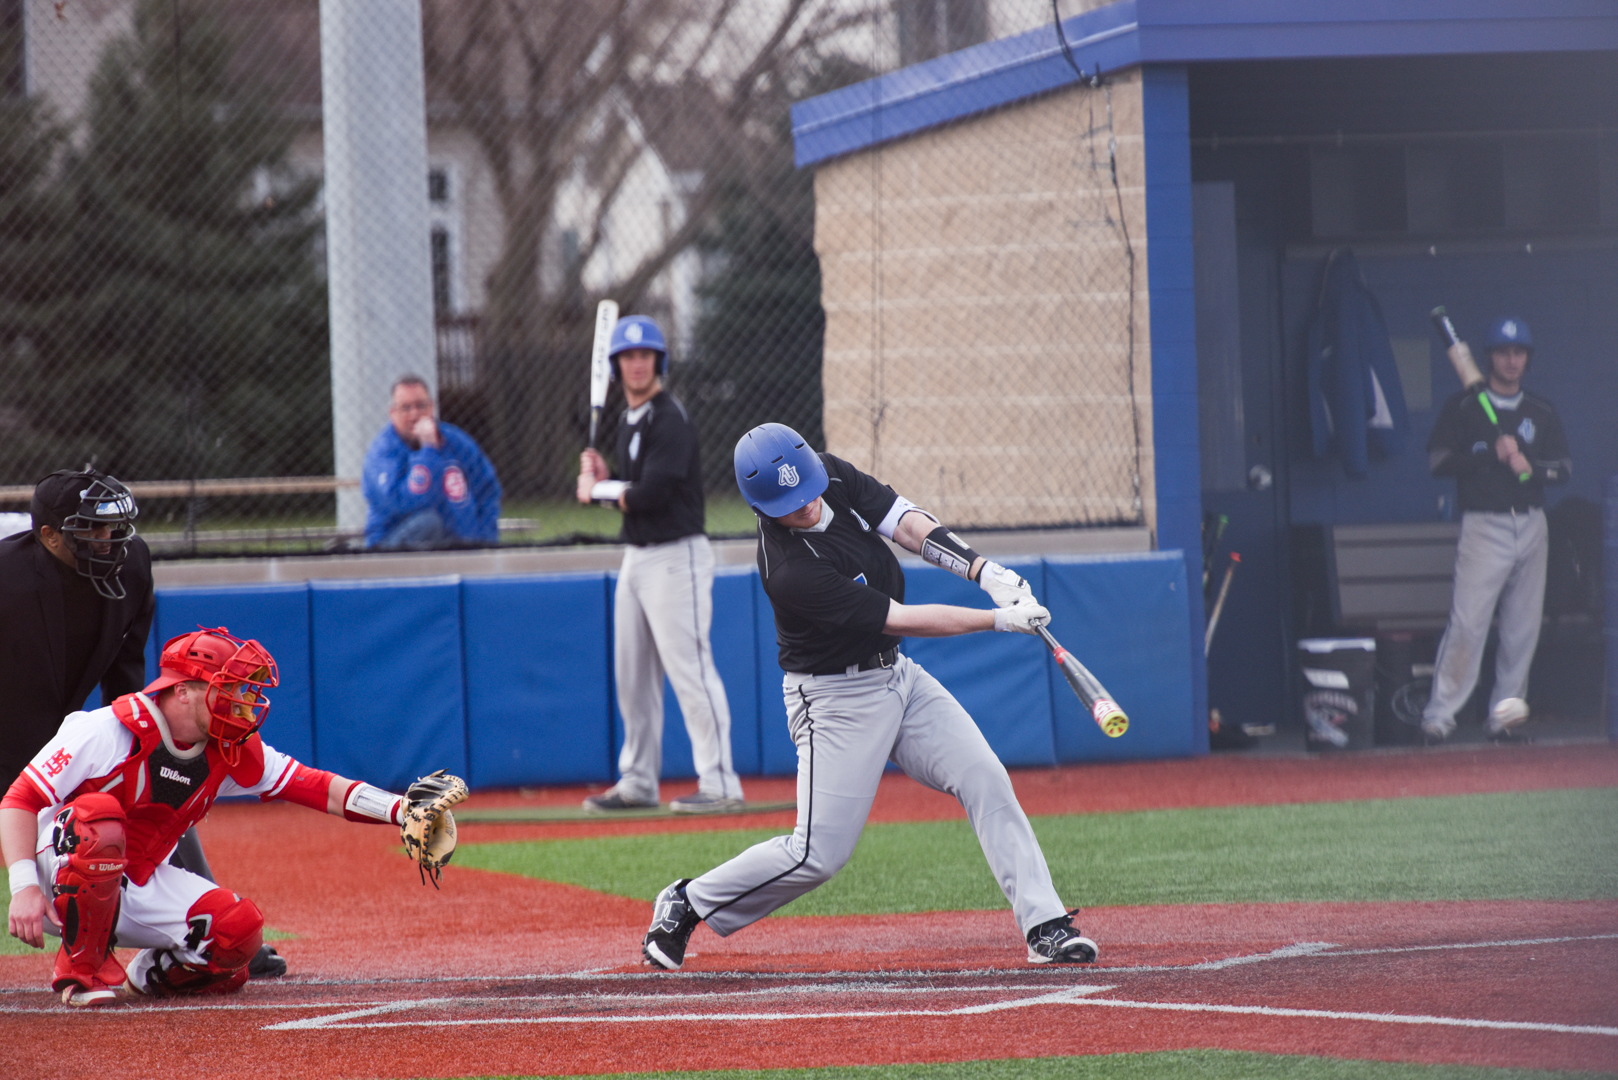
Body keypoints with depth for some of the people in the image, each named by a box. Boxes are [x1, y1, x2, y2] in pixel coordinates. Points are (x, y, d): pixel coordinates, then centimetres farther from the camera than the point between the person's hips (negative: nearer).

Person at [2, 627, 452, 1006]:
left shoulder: (231, 753, -3)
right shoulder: (109, 732, -23)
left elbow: (316, 788, -3)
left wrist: (400, 811, -17)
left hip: (141, 885, 5)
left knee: (240, 930, -18)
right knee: (98, 815, -38)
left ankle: (148, 975, 11)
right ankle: (82, 968, -22)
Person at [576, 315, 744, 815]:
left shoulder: (669, 419, -14)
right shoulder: (630, 422, 15)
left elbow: (652, 493, -22)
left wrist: (597, 491, -6)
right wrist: (603, 479, 1)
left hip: (676, 555, -10)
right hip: (637, 558, 10)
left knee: (689, 667, -12)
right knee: (633, 673, 12)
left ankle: (719, 783, -13)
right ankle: (638, 780, 20)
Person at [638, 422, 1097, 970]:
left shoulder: (832, 476, -8)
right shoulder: (790, 570, -30)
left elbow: (908, 523, -7)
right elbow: (899, 618, -25)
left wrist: (986, 572, -22)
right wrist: (1000, 620, -23)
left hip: (899, 676, 8)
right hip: (836, 698, -8)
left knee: (986, 781, -4)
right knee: (819, 854, -8)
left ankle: (1044, 925, -3)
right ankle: (689, 902, 11)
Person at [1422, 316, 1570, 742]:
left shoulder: (1542, 413, 14)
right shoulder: (1463, 408, 3)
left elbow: (1565, 467, 10)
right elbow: (1439, 459, -5)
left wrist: (1530, 466, -10)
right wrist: (1492, 454, -14)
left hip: (1532, 526, 4)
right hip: (1484, 526, -4)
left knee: (1523, 624, 2)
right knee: (1467, 622, -13)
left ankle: (1504, 710, 10)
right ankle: (1439, 714, -11)